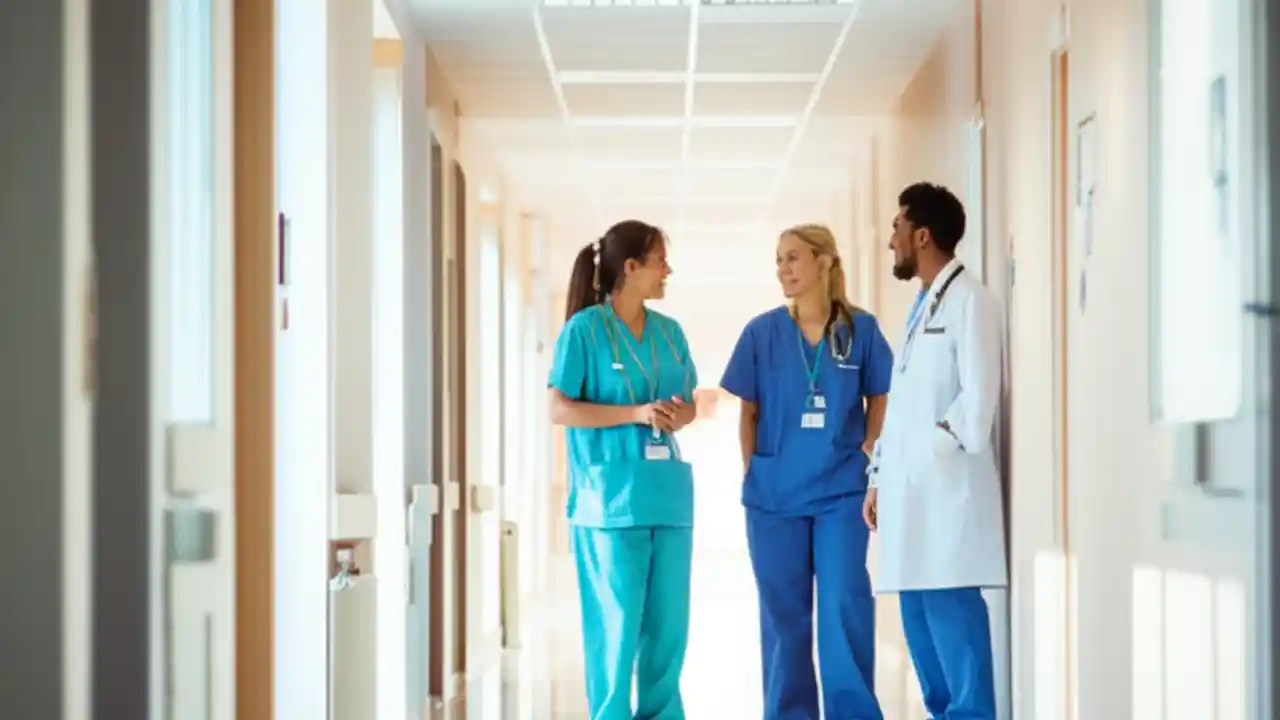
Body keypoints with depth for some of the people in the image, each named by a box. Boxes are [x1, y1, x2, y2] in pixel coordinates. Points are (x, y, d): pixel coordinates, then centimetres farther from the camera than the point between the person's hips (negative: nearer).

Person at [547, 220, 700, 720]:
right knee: (617, 621, -5)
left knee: (669, 619, 7)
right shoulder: (584, 329, -4)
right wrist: (636, 413, -17)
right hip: (611, 495, -6)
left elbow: (689, 403, 19)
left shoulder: (670, 332, 13)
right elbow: (560, 408, -10)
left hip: (668, 492, 6)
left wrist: (679, 414, -5)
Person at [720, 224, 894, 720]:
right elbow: (748, 411, 6)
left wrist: (867, 453, -4)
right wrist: (754, 473, 1)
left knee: (845, 605, -7)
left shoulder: (861, 329, -1)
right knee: (784, 612, 7)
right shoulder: (762, 332, 1)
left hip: (841, 492, -1)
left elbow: (879, 399, 8)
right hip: (774, 493, 1)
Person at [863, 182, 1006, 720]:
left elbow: (979, 395, -14)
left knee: (951, 615, -10)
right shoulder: (922, 305, 21)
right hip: (911, 490, 9)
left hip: (946, 488, -9)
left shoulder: (968, 299, -6)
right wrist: (880, 477, 16)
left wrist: (939, 449, -11)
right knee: (922, 626, 9)